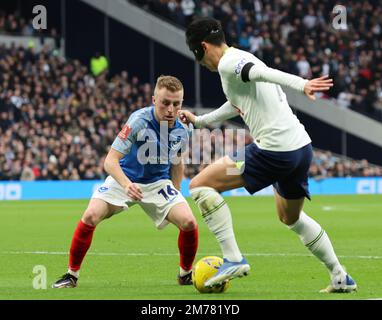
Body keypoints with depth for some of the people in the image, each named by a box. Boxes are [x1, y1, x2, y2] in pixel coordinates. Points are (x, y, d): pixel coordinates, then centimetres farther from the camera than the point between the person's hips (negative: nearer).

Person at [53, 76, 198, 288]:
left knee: (189, 222, -18)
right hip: (125, 179, -3)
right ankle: (72, 275, -5)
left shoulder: (181, 132, -11)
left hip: (158, 183, 3)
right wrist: (127, 185, -46)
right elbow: (110, 161, -29)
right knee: (91, 216, -24)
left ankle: (186, 274, 9)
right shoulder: (140, 121, -27)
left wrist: (176, 195, 10)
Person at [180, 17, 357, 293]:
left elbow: (261, 72, -27)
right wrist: (199, 121, 52)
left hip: (274, 151, -9)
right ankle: (341, 278, 32)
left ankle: (233, 259, -8)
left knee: (200, 185, -2)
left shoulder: (228, 63, -6)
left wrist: (301, 84, -45)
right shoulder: (244, 59, 23)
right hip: (302, 147, 10)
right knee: (291, 217, 31)